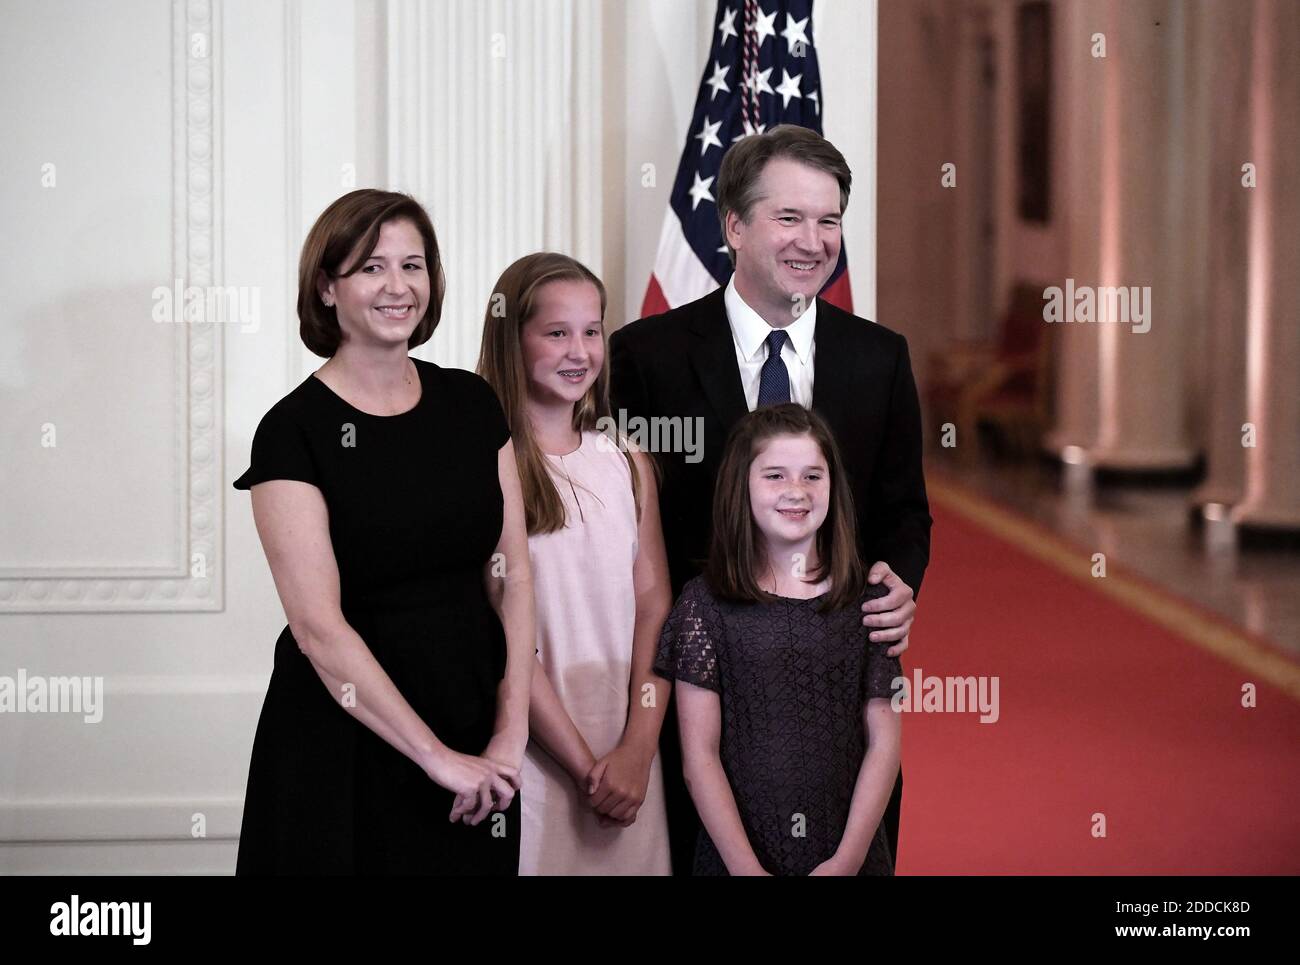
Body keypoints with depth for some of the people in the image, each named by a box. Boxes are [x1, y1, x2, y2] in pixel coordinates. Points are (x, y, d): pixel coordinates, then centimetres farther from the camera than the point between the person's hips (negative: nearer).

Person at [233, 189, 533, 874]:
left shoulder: (471, 404, 5)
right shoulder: (294, 431, -10)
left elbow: (511, 575, 2)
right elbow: (319, 625, -16)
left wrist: (511, 734, -8)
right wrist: (436, 756, -16)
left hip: (478, 728, 4)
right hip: (348, 742, -4)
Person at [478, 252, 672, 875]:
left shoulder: (628, 466, 9)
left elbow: (654, 610, 5)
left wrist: (638, 748, -7)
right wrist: (584, 764, -12)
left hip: (628, 761, 4)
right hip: (531, 761, -4)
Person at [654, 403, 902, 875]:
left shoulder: (867, 600, 0)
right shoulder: (705, 603, -4)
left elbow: (884, 740, -1)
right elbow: (699, 754, -6)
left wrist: (849, 858, -9)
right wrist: (746, 866, -12)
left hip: (848, 854, 1)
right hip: (736, 852, -1)